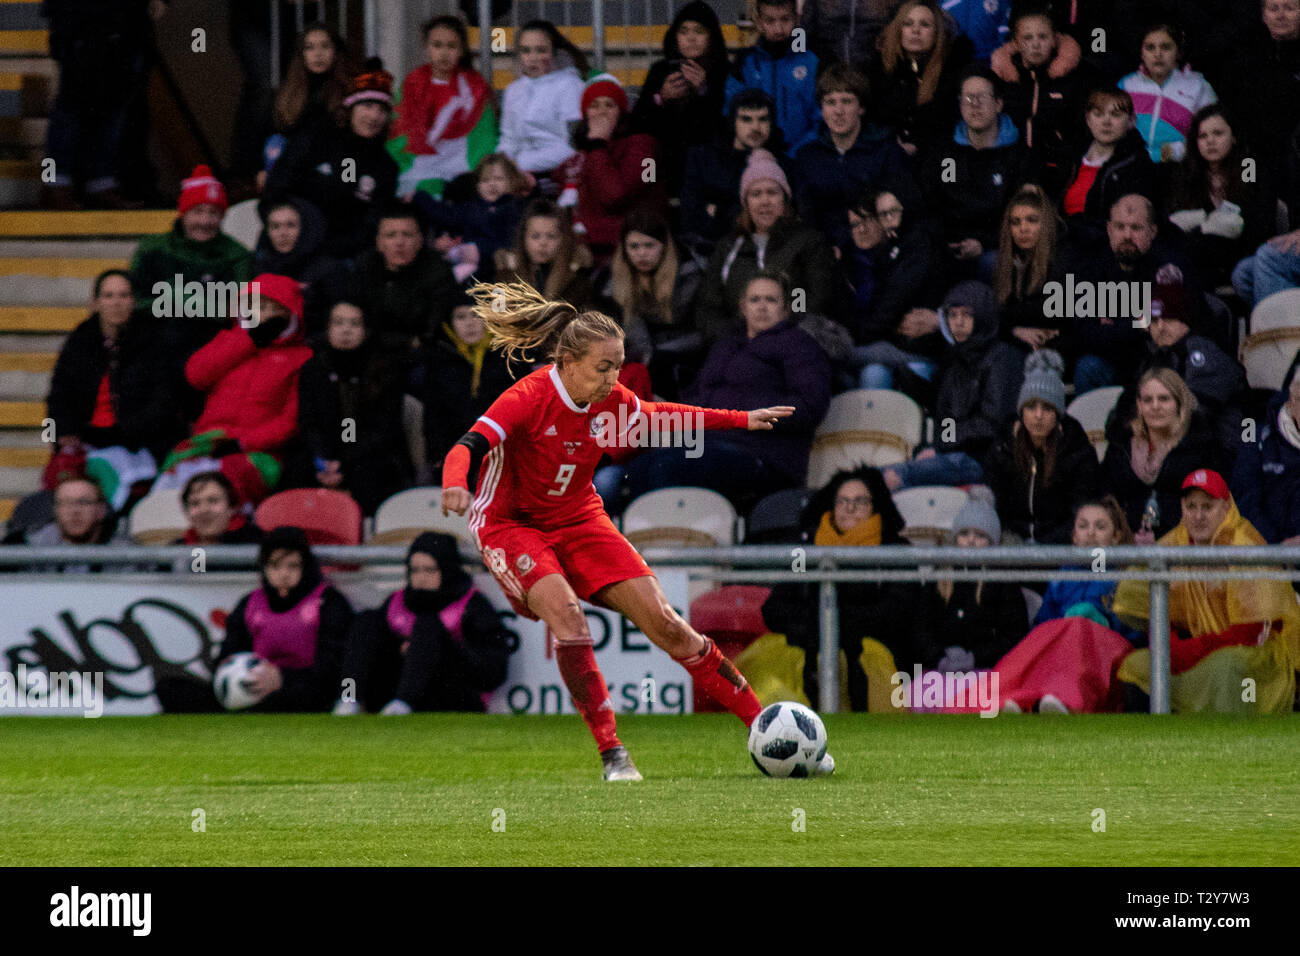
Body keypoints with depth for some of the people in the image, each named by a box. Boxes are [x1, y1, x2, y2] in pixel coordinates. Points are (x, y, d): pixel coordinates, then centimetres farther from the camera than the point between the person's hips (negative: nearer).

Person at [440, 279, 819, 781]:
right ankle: (611, 754, -26)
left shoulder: (611, 401, -7)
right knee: (565, 612, -32)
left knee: (663, 621, -4)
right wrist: (456, 485, -59)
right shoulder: (530, 398, -25)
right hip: (511, 526, -5)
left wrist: (742, 420, 17)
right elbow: (468, 447, -36)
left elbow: (658, 416, 15)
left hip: (579, 521, 5)